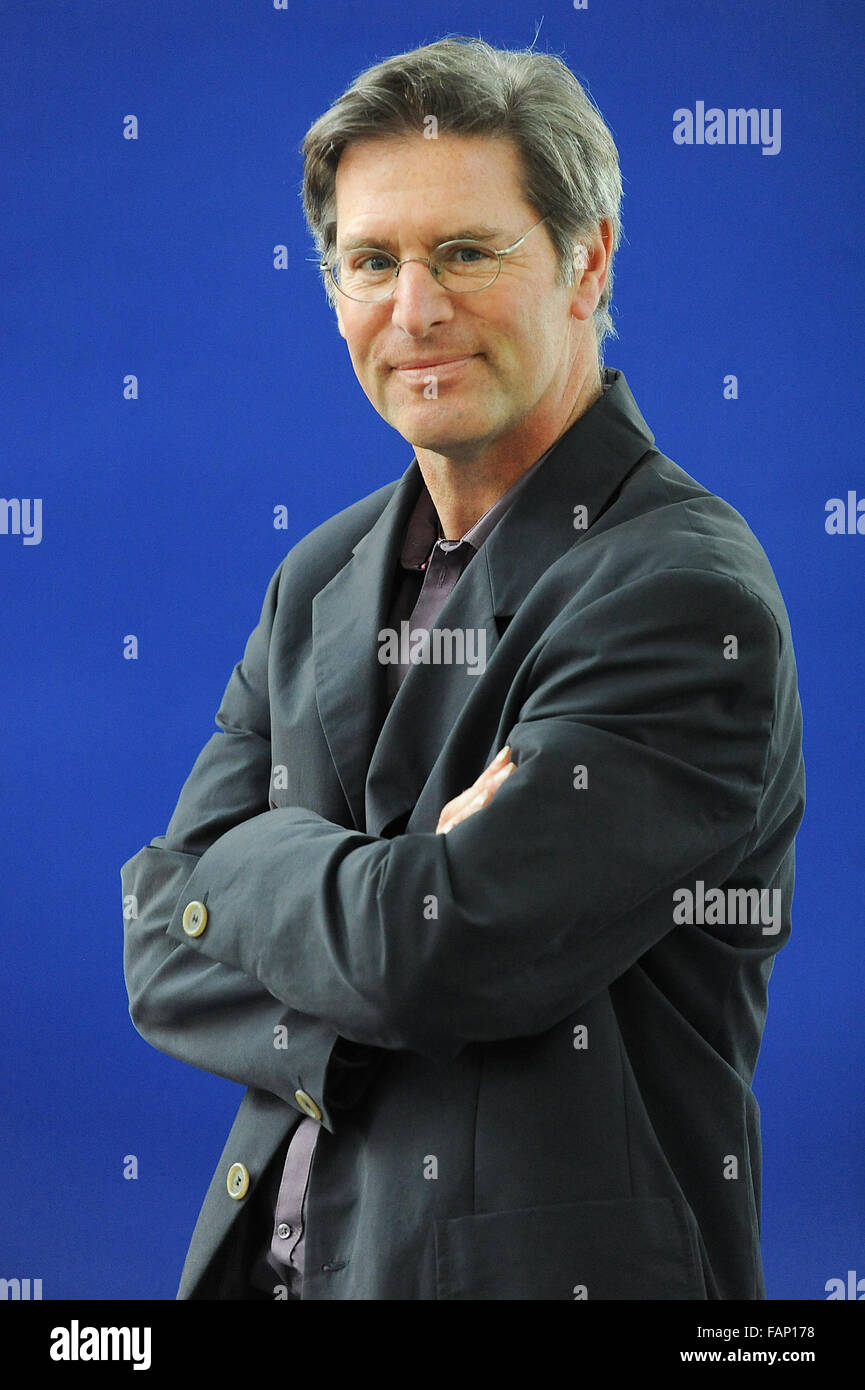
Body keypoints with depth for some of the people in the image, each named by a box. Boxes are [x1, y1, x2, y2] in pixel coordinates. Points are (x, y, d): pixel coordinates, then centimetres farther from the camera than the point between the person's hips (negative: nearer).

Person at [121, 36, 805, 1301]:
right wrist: (396, 875, -18)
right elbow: (163, 959, -1)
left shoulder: (686, 593, -17)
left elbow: (433, 952, -24)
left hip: (549, 1261, -6)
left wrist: (254, 861, -7)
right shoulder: (321, 579, 5)